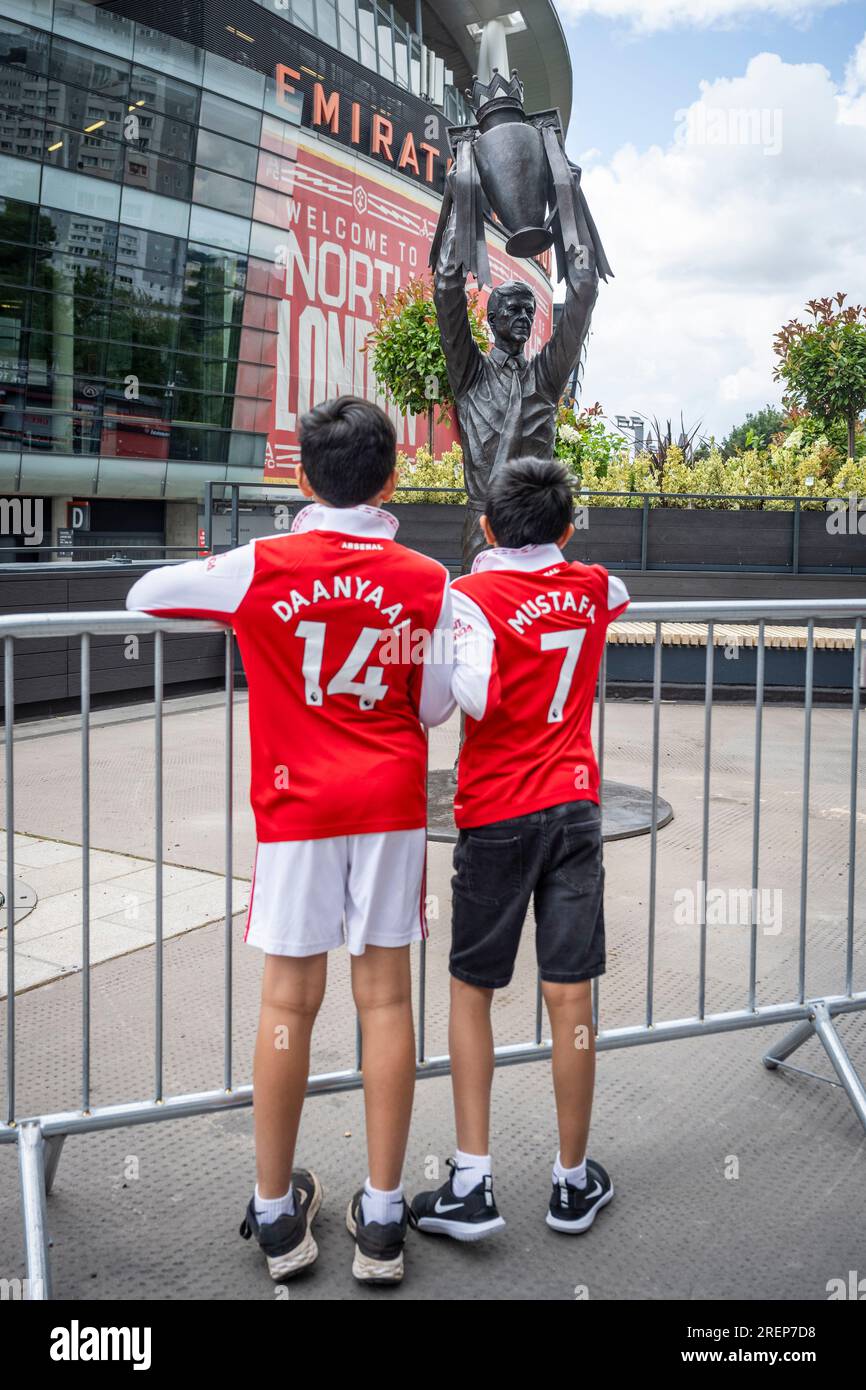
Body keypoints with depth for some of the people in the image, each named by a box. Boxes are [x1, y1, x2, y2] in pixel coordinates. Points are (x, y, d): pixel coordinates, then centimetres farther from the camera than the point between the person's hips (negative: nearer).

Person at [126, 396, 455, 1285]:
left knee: (288, 1002, 8)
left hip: (298, 807, -1)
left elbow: (145, 595, 5)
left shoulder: (263, 568, -7)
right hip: (392, 804, 1)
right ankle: (381, 1220, 16)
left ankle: (276, 1213, 21)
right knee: (385, 996, 7)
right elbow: (435, 706, 4)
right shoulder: (427, 582, -4)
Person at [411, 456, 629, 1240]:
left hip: (497, 814, -3)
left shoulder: (471, 595, -9)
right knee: (570, 996, 5)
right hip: (574, 805, 3)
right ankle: (574, 1183, 17)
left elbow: (473, 697, -24)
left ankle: (471, 1187, 8)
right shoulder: (592, 587, 7)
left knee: (471, 991, 9)